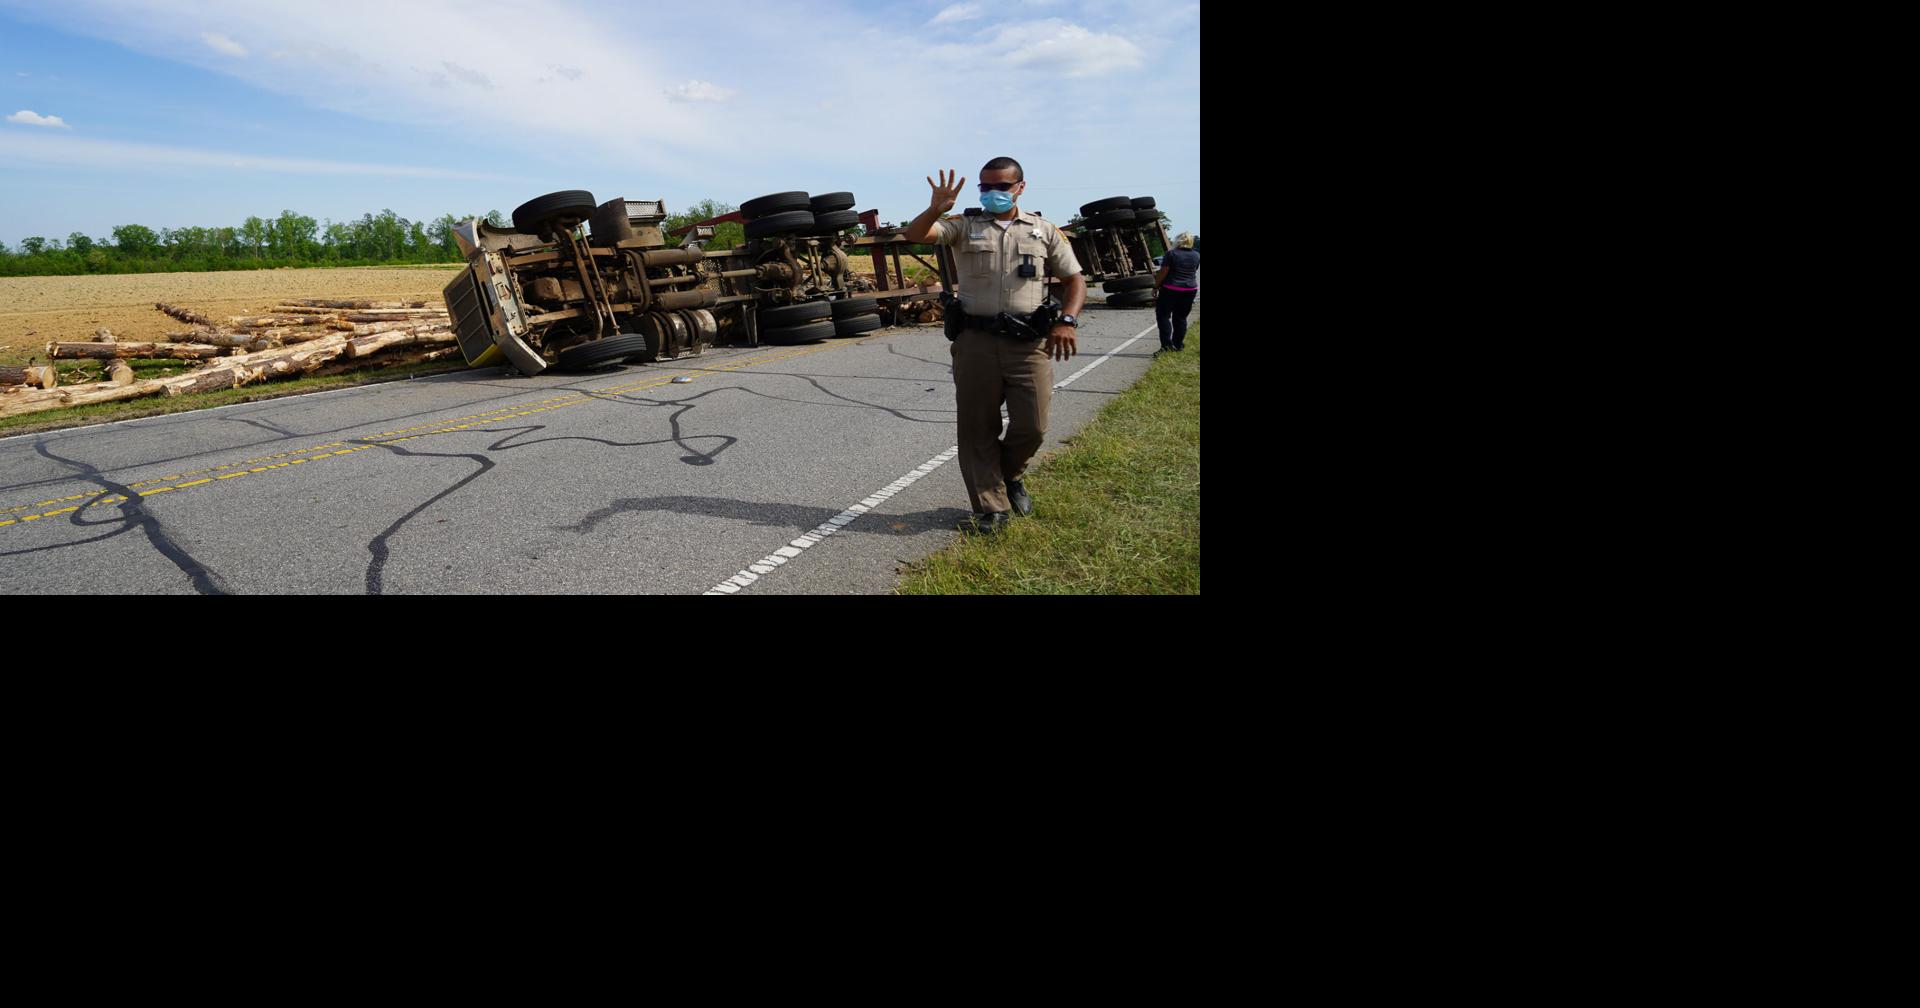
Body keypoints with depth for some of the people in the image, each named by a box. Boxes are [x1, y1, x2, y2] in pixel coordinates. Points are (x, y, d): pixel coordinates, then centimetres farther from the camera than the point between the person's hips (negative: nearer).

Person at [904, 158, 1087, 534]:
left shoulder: (1044, 231, 11)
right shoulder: (964, 226, 9)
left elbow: (1074, 280, 10)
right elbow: (913, 235, -3)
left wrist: (1066, 321, -7)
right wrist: (936, 208, -22)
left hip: (1029, 343, 0)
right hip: (976, 342, 0)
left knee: (1032, 426, -1)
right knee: (978, 427, 3)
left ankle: (1010, 475, 32)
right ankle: (992, 507, 16)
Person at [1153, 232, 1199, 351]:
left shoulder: (1171, 253, -8)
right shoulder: (1196, 255, 7)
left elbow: (1163, 272, -9)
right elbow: (1193, 272, 16)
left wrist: (1156, 285, 1)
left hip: (1171, 289, -5)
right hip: (1190, 290, 5)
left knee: (1163, 315, 3)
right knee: (1181, 318, 12)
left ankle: (1166, 344, -7)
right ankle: (1178, 344, 14)